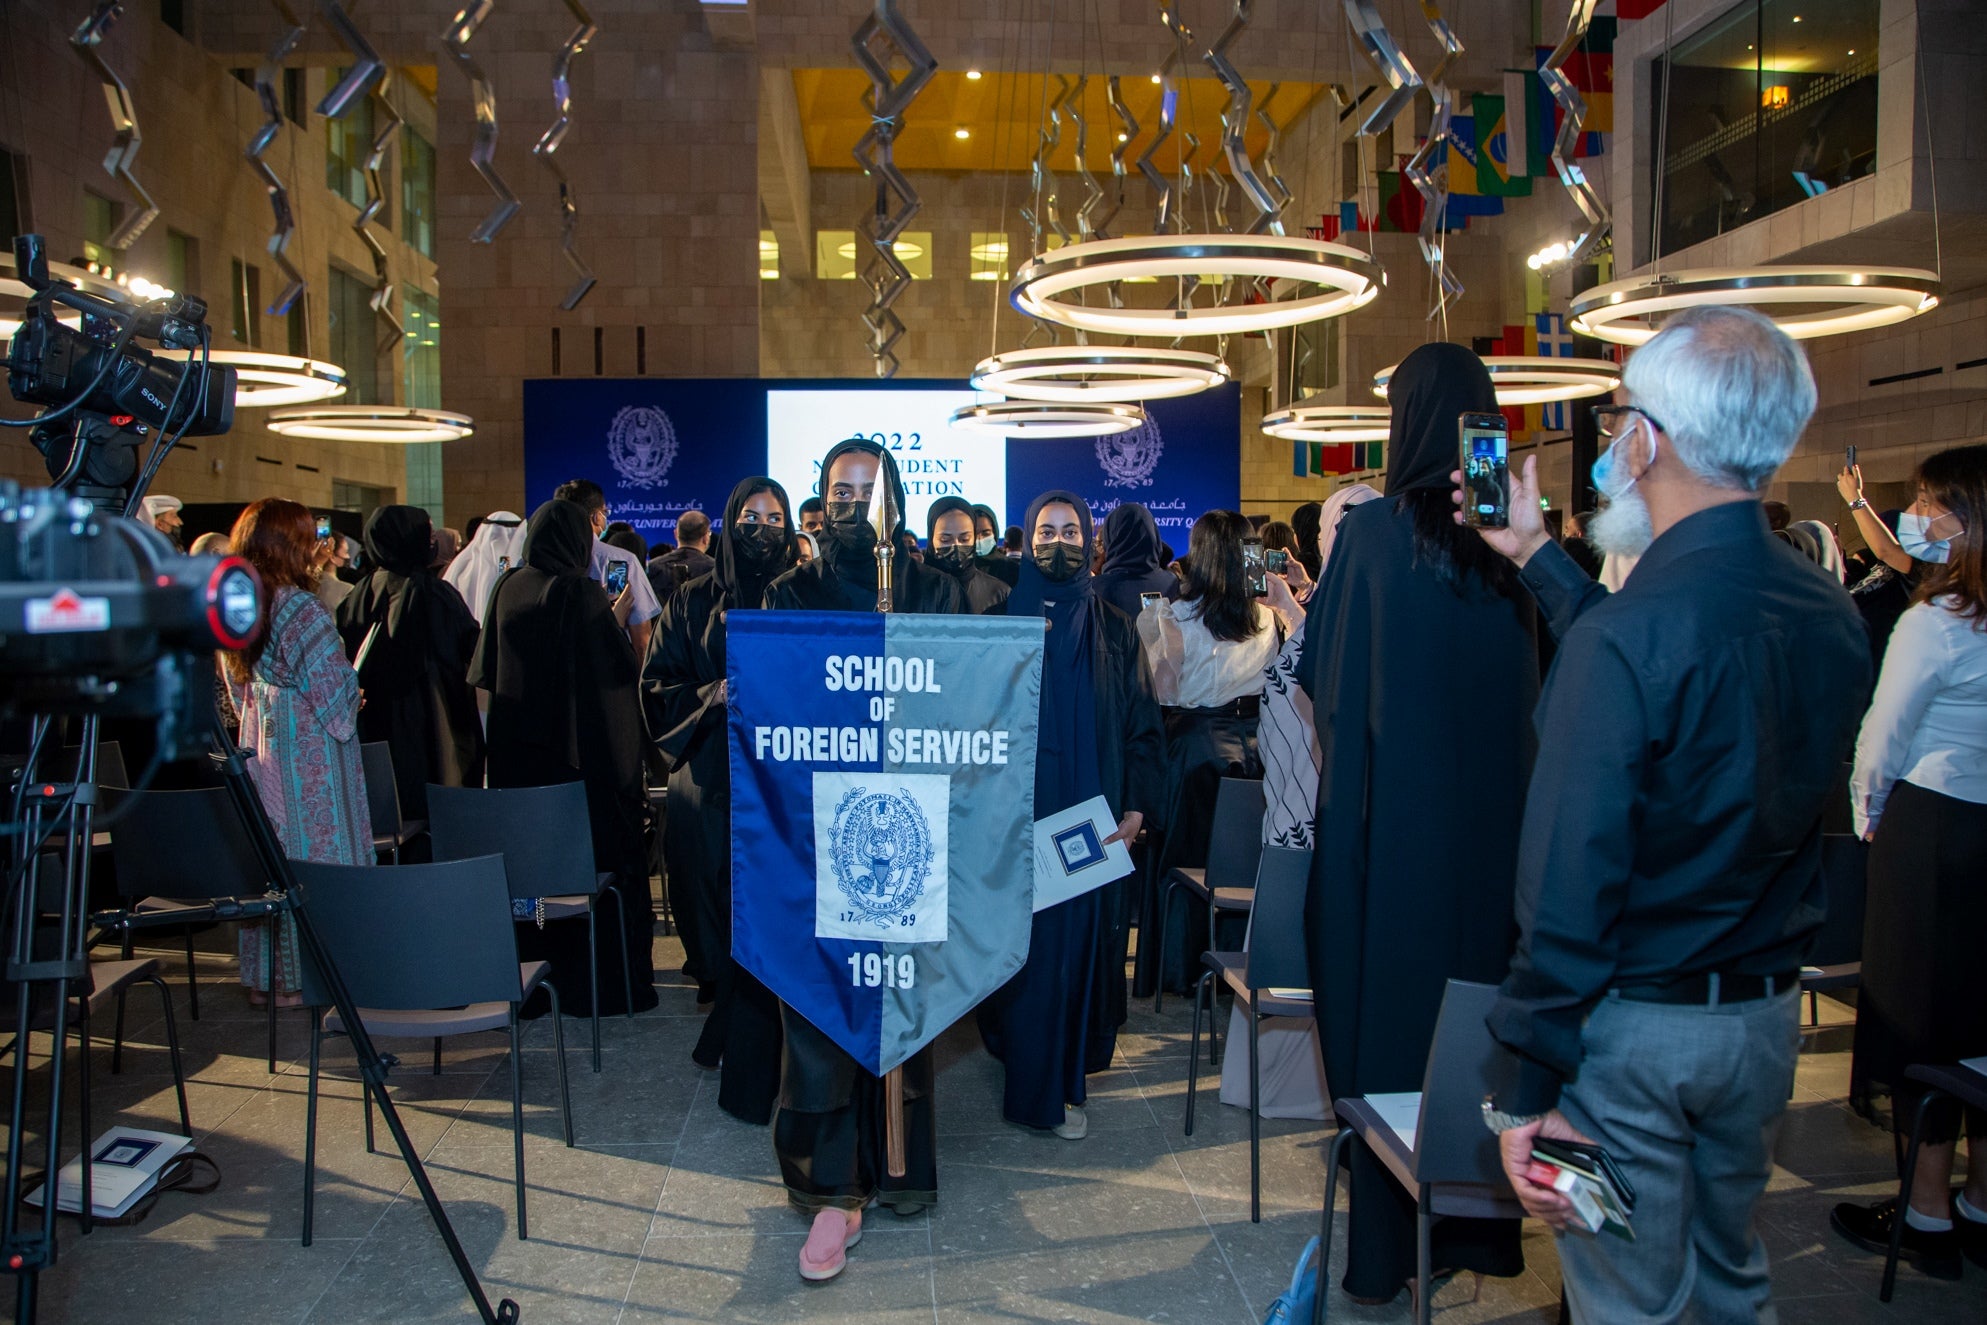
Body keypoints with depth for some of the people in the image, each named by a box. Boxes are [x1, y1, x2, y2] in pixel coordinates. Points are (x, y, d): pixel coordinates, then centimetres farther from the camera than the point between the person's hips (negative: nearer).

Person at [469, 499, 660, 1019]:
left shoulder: (508, 588, 3)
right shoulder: (581, 593, -14)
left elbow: (485, 668, 11)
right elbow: (621, 669, -14)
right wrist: (618, 618, 2)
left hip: (516, 750, 6)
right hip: (583, 751, -5)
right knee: (600, 859, 4)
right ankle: (606, 985, 9)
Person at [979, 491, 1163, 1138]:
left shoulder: (1115, 630, 9)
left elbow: (1142, 723, 7)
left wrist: (1136, 804, -4)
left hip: (1095, 820, 2)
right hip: (1018, 813, -1)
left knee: (1082, 943, 3)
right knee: (1025, 945, 0)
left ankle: (1061, 1079, 18)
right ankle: (1035, 1081, 13)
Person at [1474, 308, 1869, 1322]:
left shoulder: (1620, 636, -25)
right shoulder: (1833, 621, -3)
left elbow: (1569, 884, -24)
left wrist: (1529, 1086, -16)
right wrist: (1540, 560, 23)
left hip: (1633, 1030, -7)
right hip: (1769, 1017, 7)